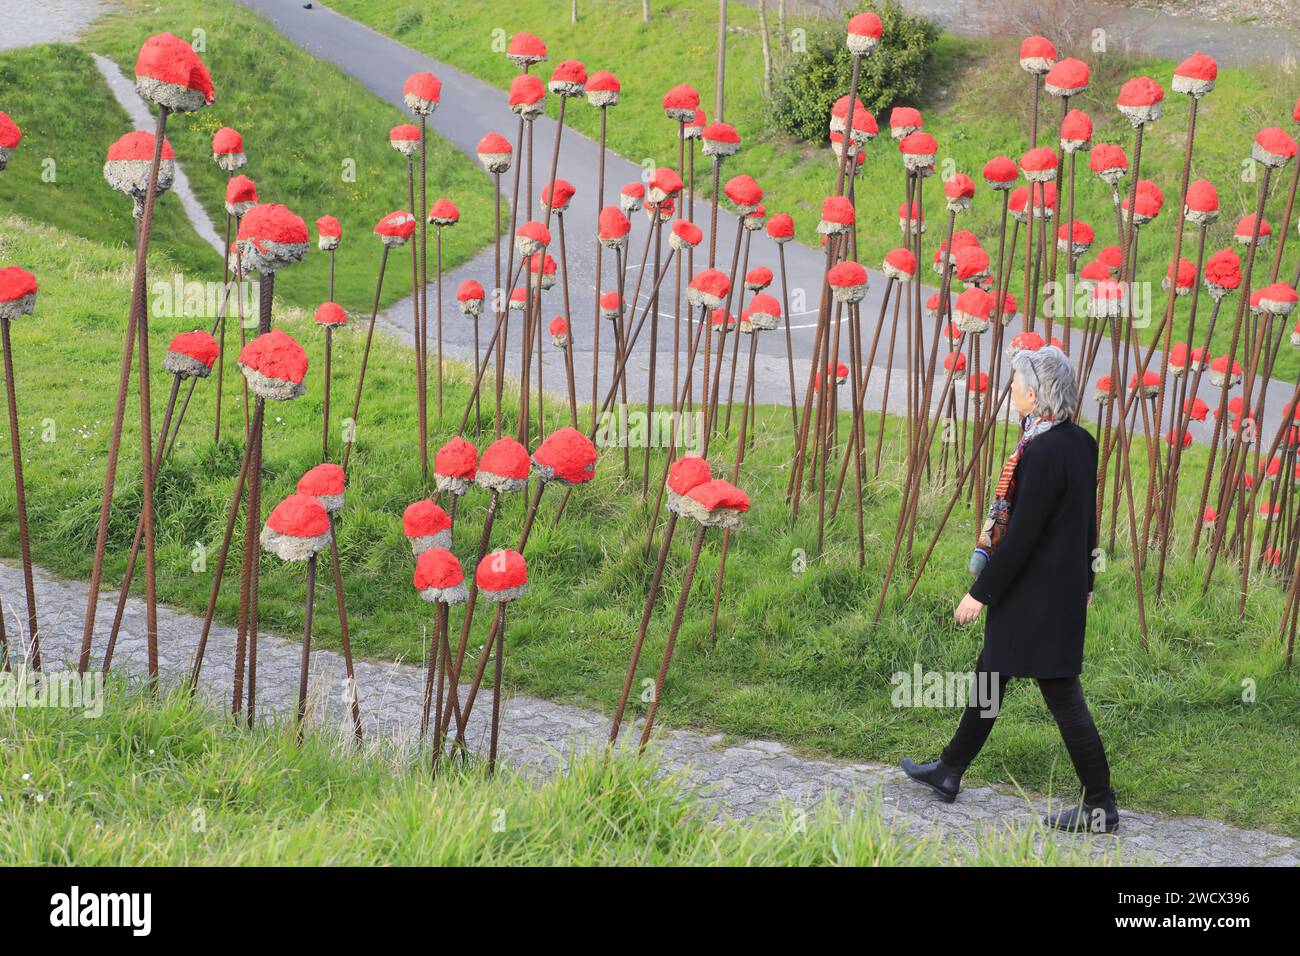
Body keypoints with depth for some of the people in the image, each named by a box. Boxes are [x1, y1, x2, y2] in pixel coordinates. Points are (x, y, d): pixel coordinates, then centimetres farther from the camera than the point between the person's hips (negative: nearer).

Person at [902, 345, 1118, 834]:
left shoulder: (1043, 452, -24)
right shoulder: (1080, 442, 4)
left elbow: (1020, 535, -23)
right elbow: (1087, 522, 13)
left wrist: (980, 593, -15)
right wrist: (1084, 582, 23)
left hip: (1037, 596, -10)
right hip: (1065, 586, 10)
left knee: (1063, 698, 0)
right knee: (989, 676, 21)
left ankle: (1101, 807, 10)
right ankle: (949, 772, 34)